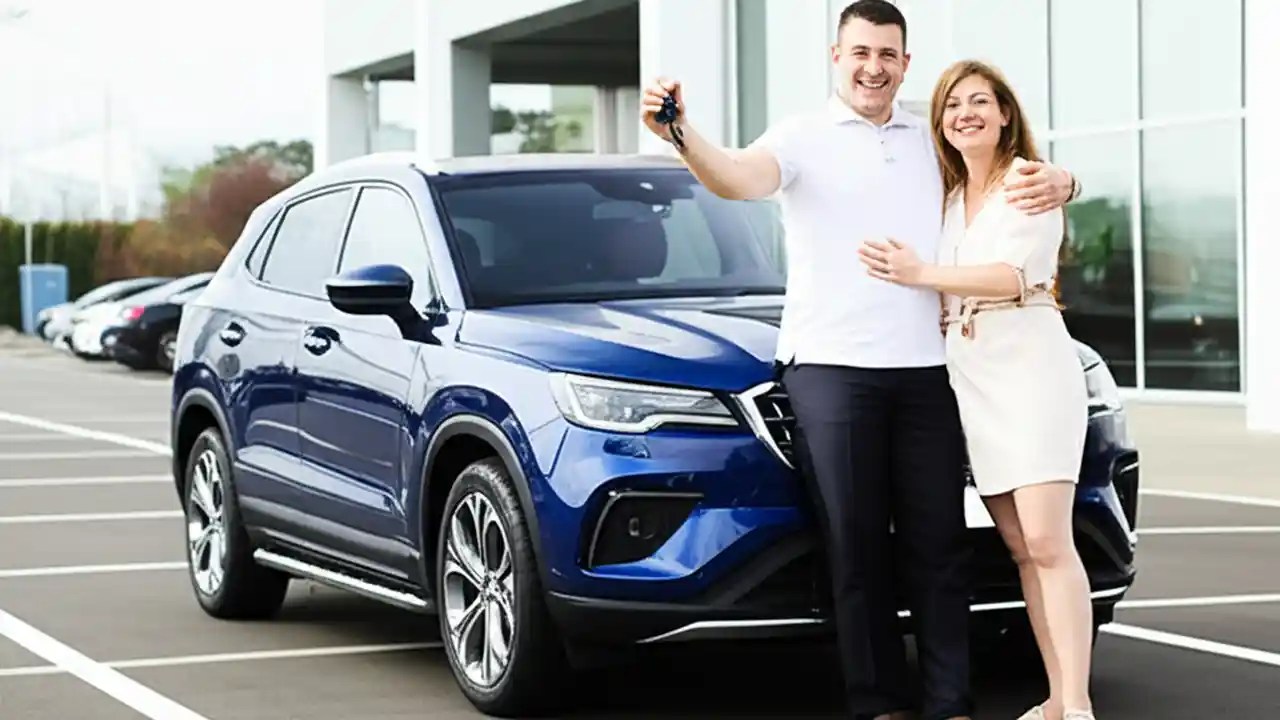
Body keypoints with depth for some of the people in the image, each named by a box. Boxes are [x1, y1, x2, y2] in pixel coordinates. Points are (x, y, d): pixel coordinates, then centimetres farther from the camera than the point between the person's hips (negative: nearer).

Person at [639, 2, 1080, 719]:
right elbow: (742, 176, -17)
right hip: (830, 365, -3)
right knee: (857, 544, -1)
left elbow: (1026, 175, 23)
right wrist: (683, 137, -38)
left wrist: (1057, 182, -2)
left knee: (938, 540, 3)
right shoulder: (803, 136, 3)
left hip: (926, 366, 3)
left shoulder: (934, 140, 15)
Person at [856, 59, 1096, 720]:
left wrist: (920, 275, -20)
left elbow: (1015, 275, -13)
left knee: (1046, 541, -15)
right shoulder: (947, 198, 20)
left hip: (1029, 363, -6)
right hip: (966, 373, 6)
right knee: (1021, 546, 2)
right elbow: (945, 284, 16)